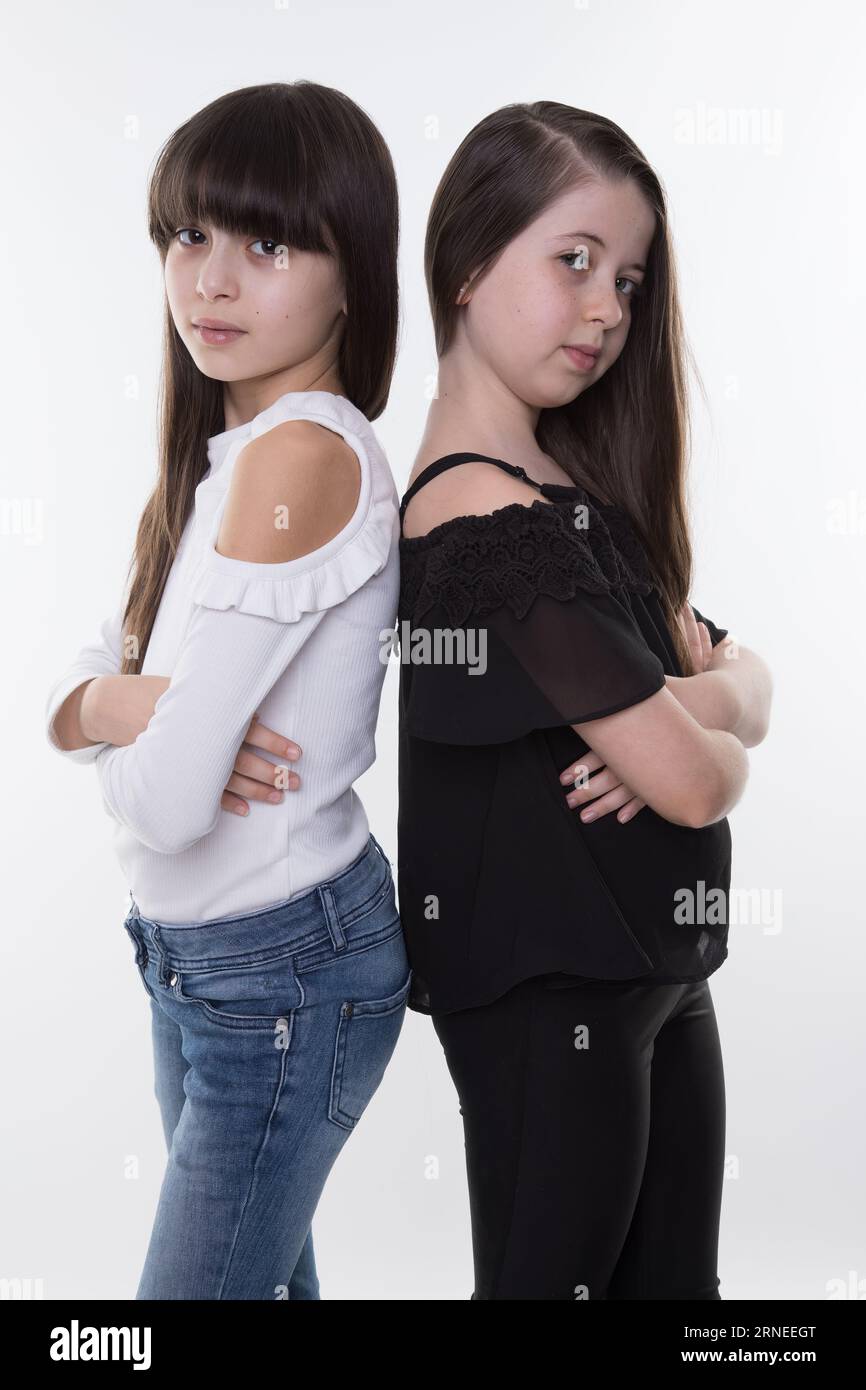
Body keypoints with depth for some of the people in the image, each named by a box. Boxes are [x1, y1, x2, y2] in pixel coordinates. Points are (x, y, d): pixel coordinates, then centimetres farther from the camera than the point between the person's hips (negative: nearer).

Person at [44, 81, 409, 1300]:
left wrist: (119, 711, -6)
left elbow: (165, 798, -28)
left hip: (281, 972, -8)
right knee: (266, 1268, 24)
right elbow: (73, 695, 4)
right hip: (195, 953, 8)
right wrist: (127, 703, -19)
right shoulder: (223, 451, 3)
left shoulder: (303, 451, -25)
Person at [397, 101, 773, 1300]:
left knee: (674, 1276, 20)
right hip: (553, 999, -9)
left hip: (649, 976, 9)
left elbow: (743, 678, 5)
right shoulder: (500, 516, -22)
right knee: (556, 1268, 10)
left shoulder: (565, 476, 8)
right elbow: (698, 783, -23)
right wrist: (709, 731, -1)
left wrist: (685, 708, -16)